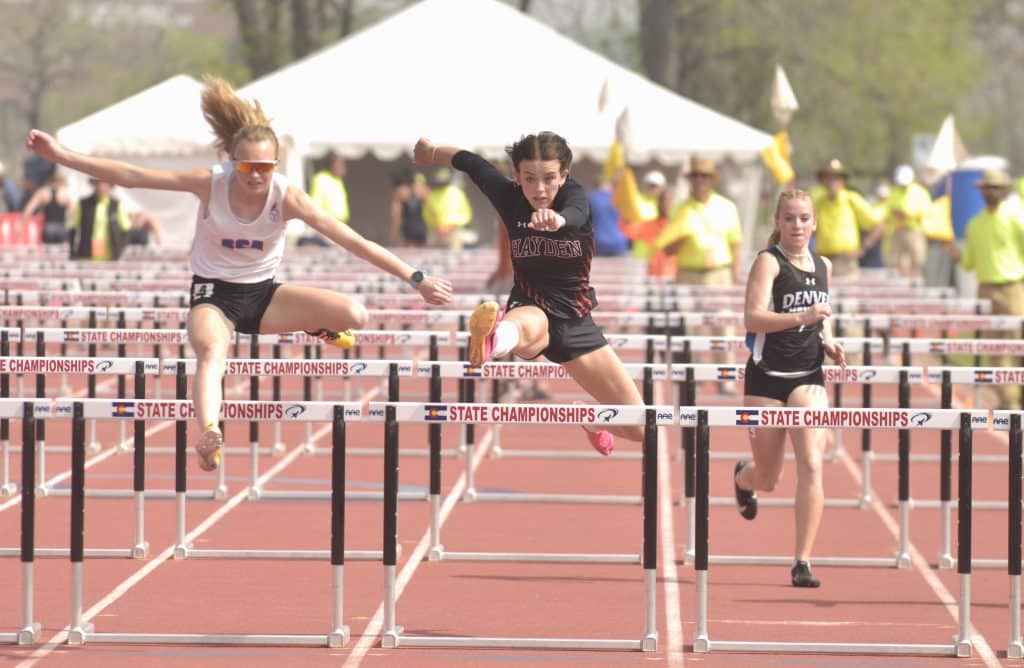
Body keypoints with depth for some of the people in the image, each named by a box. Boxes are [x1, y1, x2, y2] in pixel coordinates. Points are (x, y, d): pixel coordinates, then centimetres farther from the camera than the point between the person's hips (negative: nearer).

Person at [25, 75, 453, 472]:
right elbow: (130, 176, -18)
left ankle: (316, 329, 18)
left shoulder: (286, 196, -17)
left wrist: (414, 279, -26)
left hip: (264, 295, 2)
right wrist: (60, 155, -24)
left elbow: (351, 240, -20)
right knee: (211, 354, -38)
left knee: (354, 315, -19)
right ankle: (209, 434, -64)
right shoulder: (211, 185, -17)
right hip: (213, 295, -2)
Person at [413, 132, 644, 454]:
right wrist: (432, 151, 30)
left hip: (575, 319, 2)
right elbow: (470, 161, 9)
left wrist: (557, 219, -68)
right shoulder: (508, 196, -11)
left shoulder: (574, 195, -15)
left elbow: (576, 214, -42)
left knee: (638, 429, 4)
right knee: (528, 326, -45)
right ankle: (494, 339, -85)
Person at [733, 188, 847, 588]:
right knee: (769, 479, 11)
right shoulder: (769, 262, -8)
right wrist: (802, 317, -33)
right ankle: (743, 478, 50)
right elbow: (753, 318, -21)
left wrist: (829, 342, 9)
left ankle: (803, 562, -14)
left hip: (808, 378, 3)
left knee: (811, 466, -16)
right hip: (766, 377, -3)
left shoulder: (823, 267, 9)